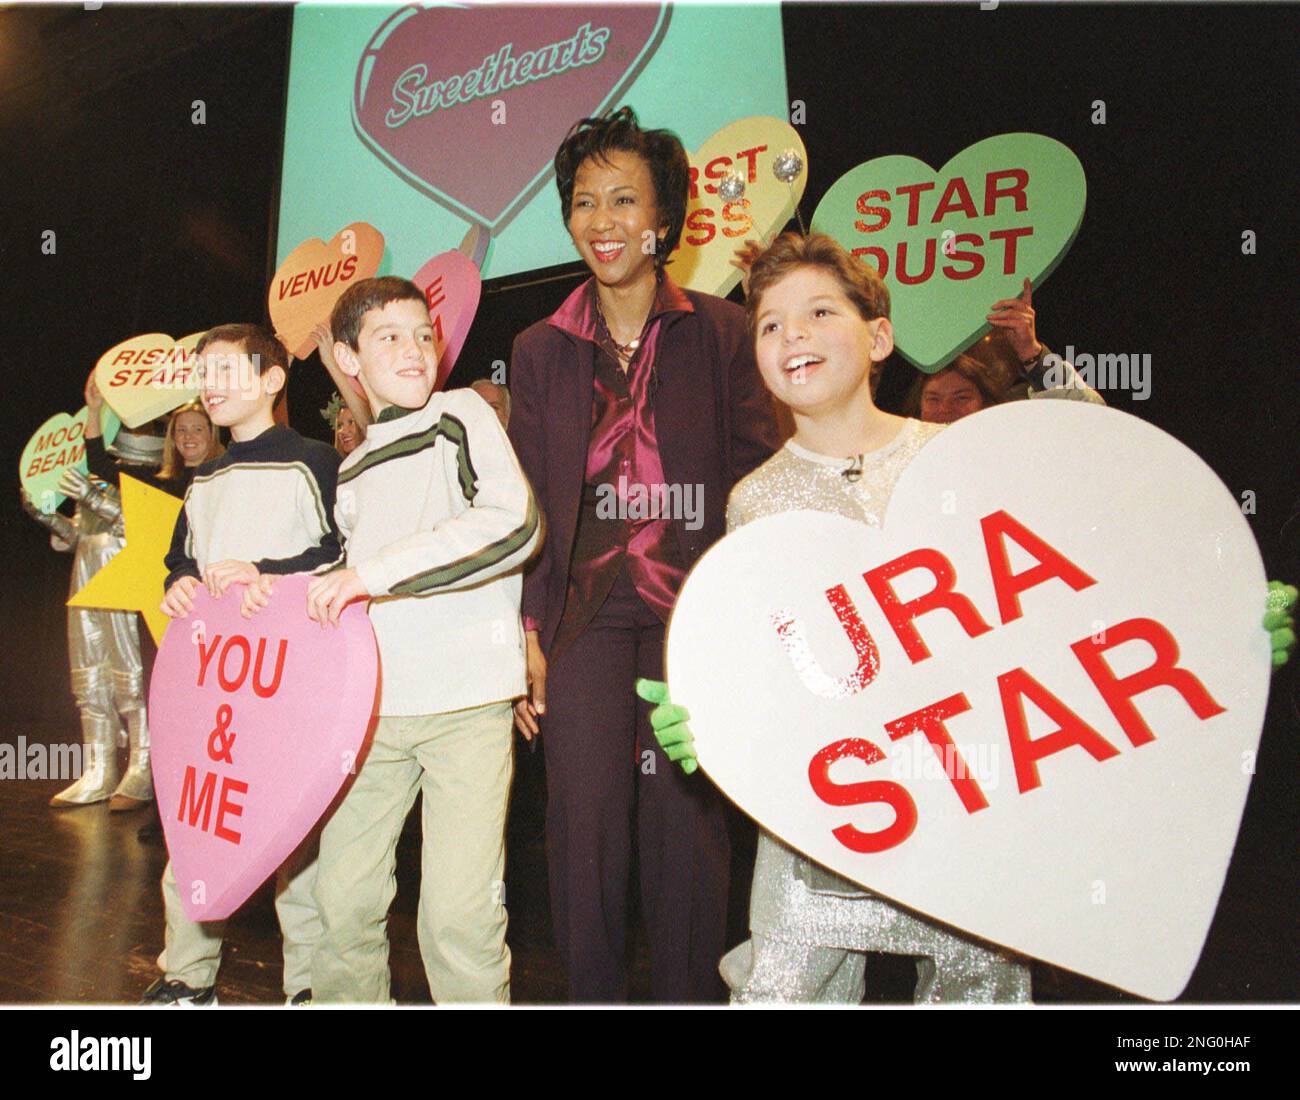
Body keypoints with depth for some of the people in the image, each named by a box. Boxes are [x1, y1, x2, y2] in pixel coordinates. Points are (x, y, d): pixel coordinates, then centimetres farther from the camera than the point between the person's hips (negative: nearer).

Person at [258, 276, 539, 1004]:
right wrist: (286, 586, 10)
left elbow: (517, 523, -17)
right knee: (344, 896, 8)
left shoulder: (463, 414, 0)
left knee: (458, 910, -7)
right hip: (371, 705, 5)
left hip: (466, 700, -5)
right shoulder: (353, 470, 17)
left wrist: (376, 572, -15)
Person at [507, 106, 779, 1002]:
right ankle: (593, 994, 19)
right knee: (584, 824, -2)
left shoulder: (722, 332, 4)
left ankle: (689, 994, 23)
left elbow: (756, 484, 1)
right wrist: (527, 632, 3)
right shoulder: (541, 350, 11)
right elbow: (528, 501, 10)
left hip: (695, 611, -1)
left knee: (688, 824, 2)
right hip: (586, 615, 2)